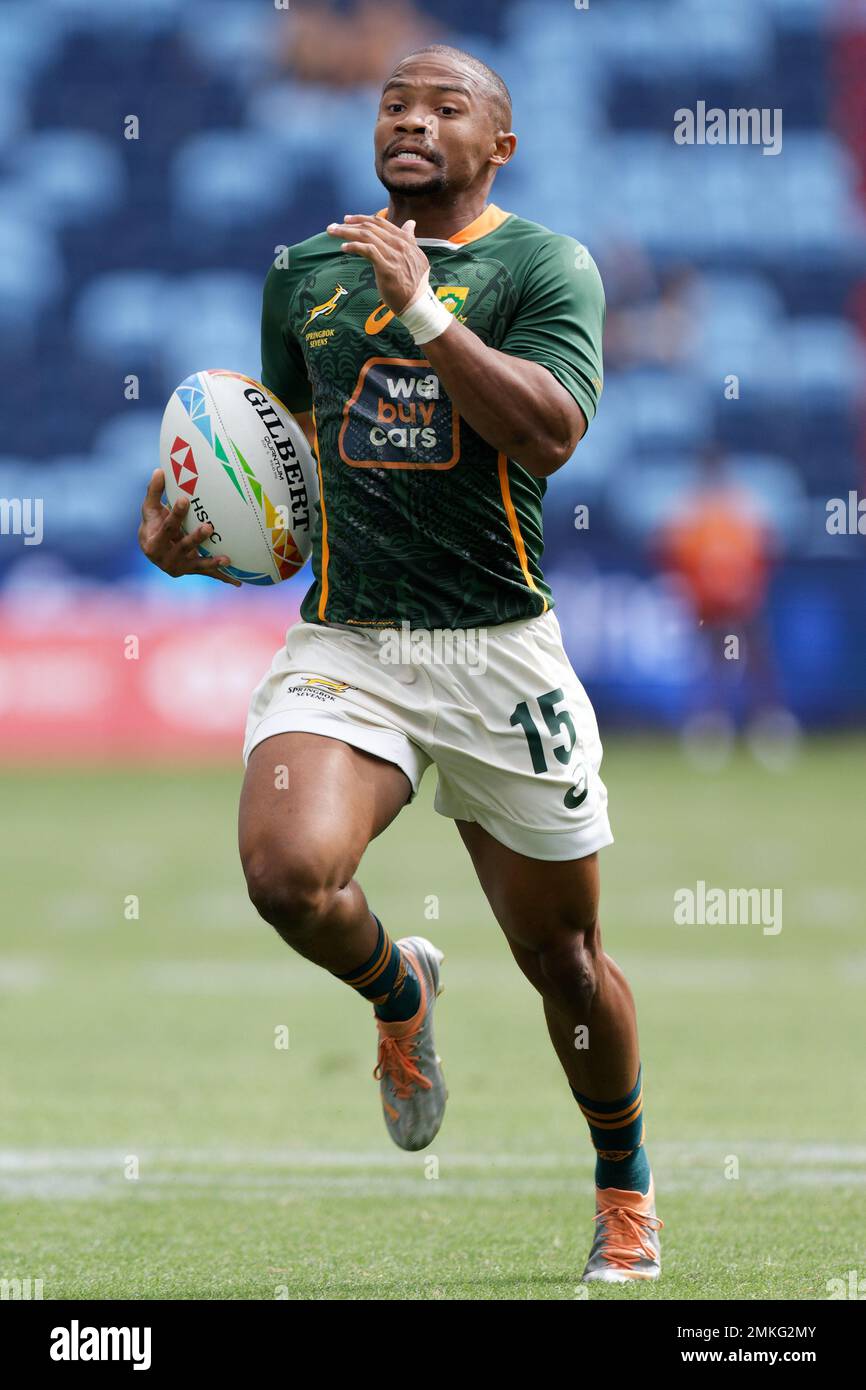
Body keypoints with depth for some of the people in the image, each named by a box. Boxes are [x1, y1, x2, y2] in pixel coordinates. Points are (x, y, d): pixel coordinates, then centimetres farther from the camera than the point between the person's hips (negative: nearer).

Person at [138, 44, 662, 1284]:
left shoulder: (543, 265, -1)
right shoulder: (305, 274, 13)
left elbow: (550, 434, -16)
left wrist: (422, 308, -20)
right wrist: (192, 526, 6)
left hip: (497, 654, -2)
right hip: (344, 645, 2)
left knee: (563, 955, 7)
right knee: (288, 871, -26)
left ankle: (626, 1183, 34)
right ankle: (397, 991, 9)